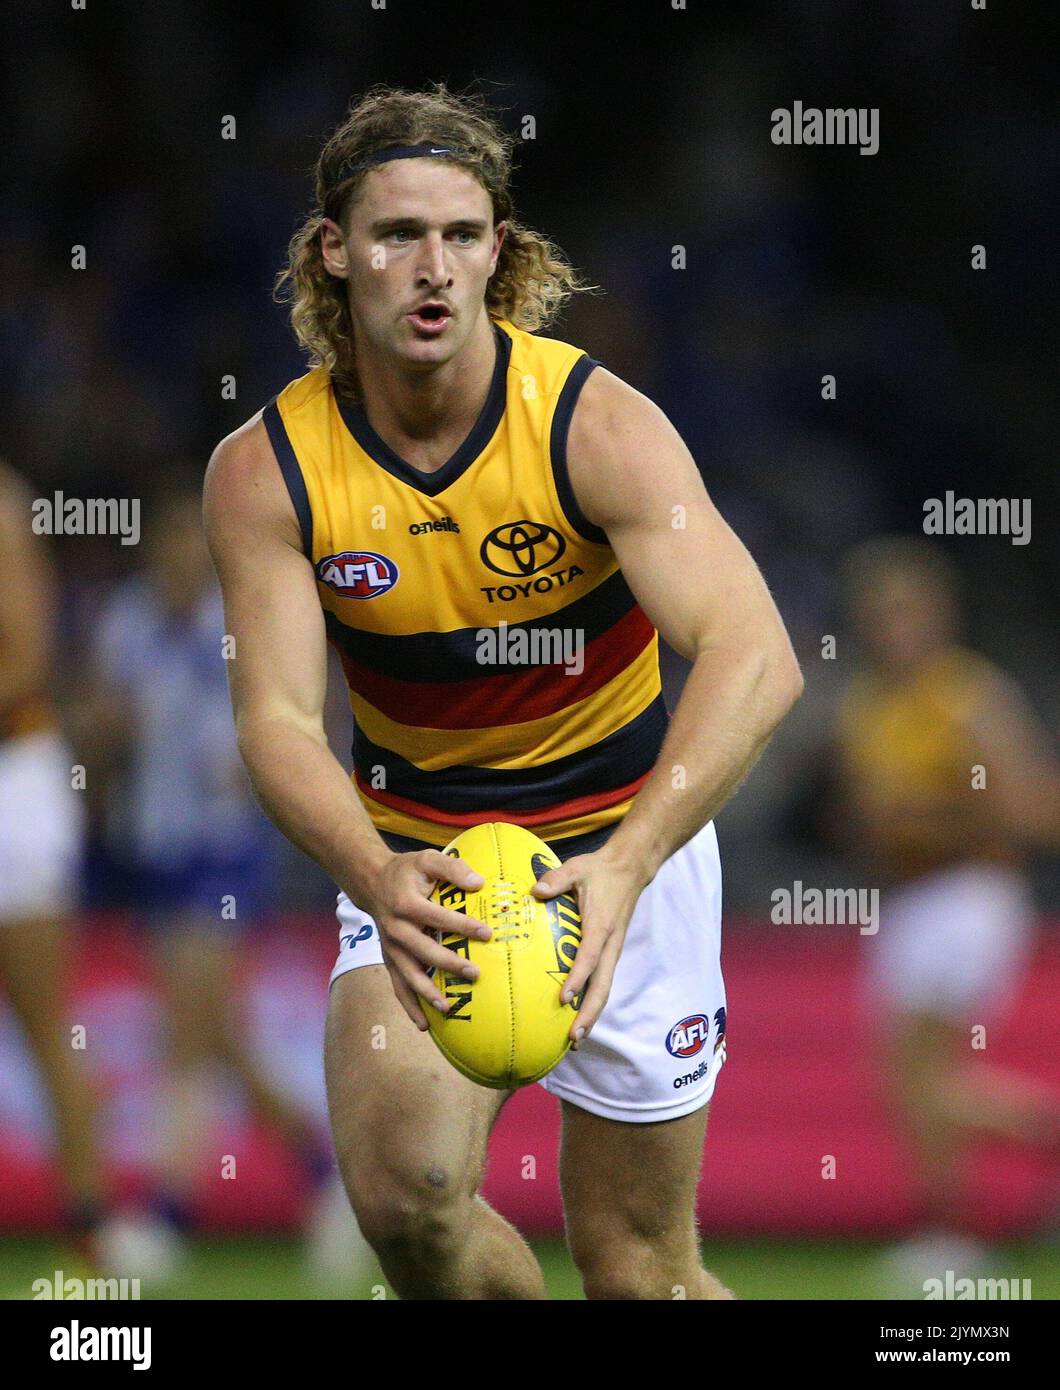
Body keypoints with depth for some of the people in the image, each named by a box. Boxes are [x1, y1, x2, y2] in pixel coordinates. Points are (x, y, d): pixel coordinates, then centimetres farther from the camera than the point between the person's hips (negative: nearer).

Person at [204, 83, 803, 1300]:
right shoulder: (267, 471, -13)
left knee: (637, 1268, 0)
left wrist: (625, 866, -48)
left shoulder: (598, 425, -21)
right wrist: (378, 881, -42)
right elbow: (276, 718, -20)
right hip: (411, 851, 1)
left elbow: (755, 658, -32)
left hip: (625, 843, -1)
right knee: (404, 1199, -21)